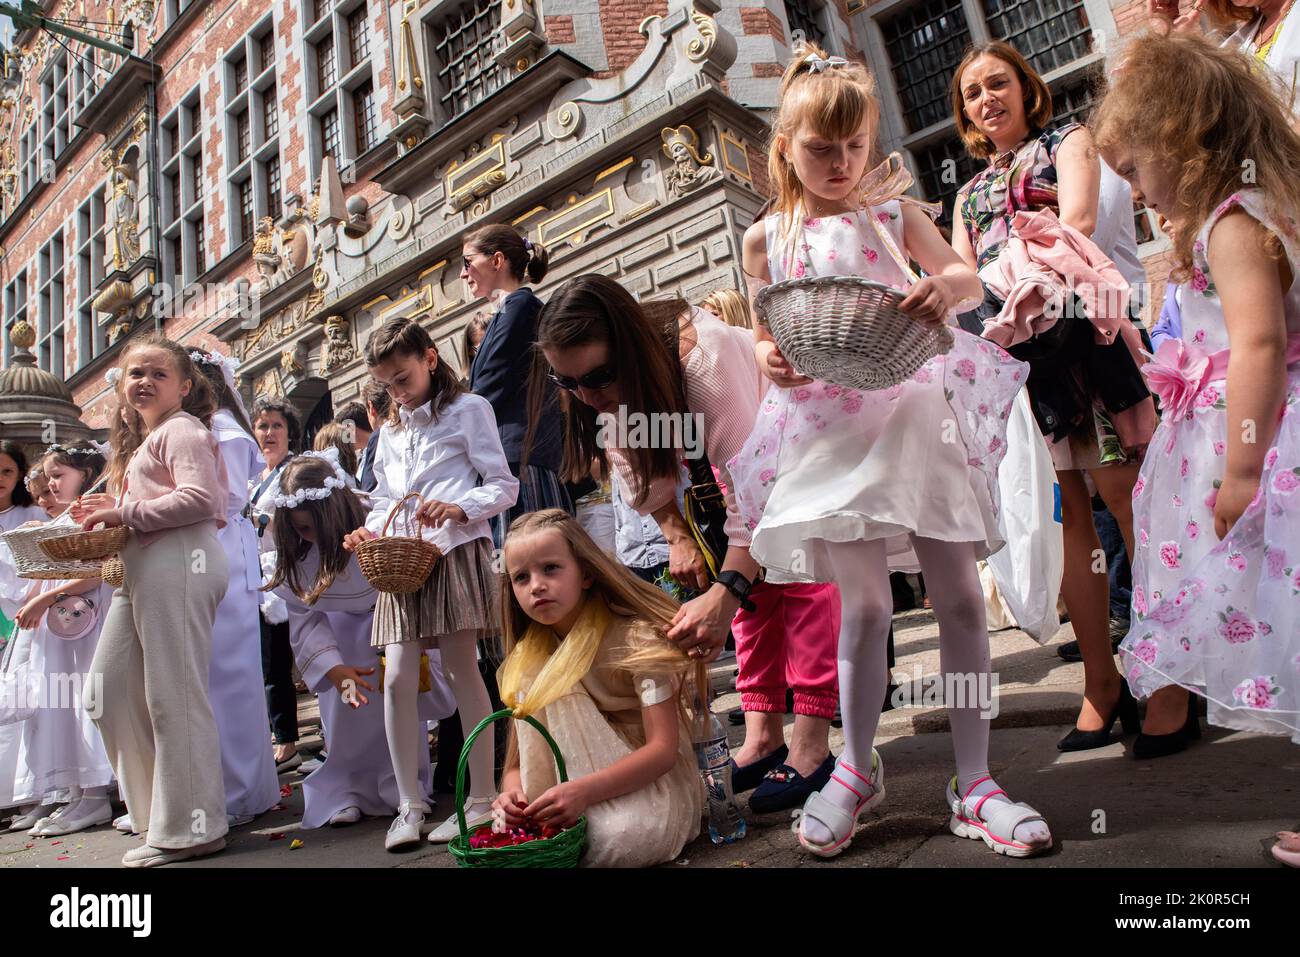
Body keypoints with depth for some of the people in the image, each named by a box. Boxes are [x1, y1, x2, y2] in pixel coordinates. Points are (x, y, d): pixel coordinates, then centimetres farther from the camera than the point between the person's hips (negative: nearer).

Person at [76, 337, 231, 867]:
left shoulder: (181, 430, -4)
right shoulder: (150, 439, 27)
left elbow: (199, 498, -19)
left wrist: (125, 512, -13)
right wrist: (111, 516, 10)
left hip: (177, 562, -10)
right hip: (142, 569, 10)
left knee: (173, 695, -5)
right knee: (109, 692, 11)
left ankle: (189, 828, 6)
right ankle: (157, 807, 23)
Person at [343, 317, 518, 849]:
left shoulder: (467, 409, 4)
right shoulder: (390, 431, 23)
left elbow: (504, 486, -2)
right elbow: (384, 499, 21)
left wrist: (459, 509, -19)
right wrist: (371, 531, 0)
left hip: (454, 550, -5)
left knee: (461, 670, -3)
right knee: (397, 676, -3)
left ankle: (481, 799, 8)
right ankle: (409, 806, 8)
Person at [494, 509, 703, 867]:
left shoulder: (635, 637, -18)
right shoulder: (528, 660, -1)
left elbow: (663, 749, -24)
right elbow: (518, 762, 1)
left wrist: (583, 790, -38)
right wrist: (513, 792, -25)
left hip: (654, 779, -4)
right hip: (577, 774, 4)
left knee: (622, 836, -36)